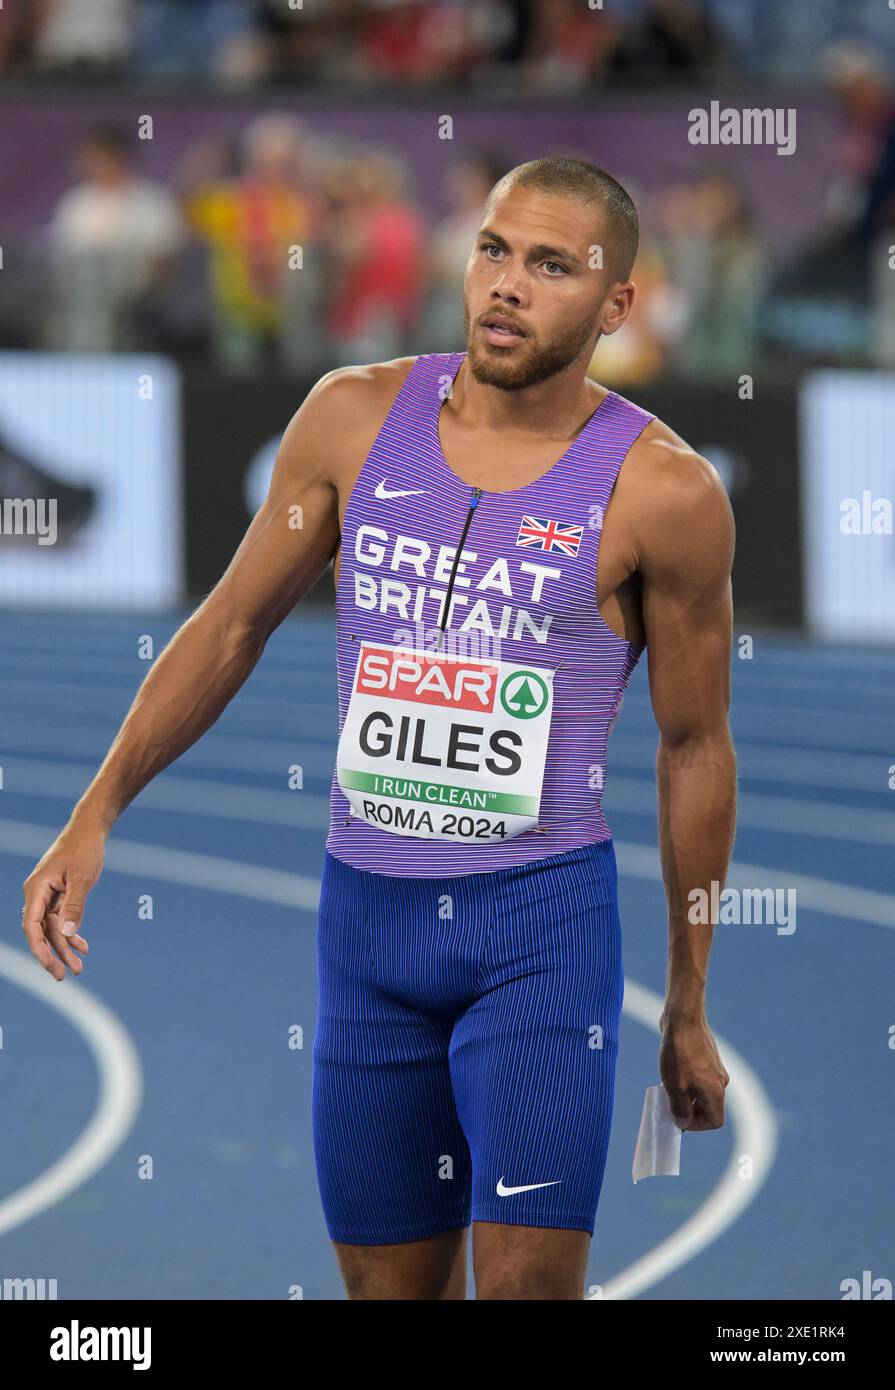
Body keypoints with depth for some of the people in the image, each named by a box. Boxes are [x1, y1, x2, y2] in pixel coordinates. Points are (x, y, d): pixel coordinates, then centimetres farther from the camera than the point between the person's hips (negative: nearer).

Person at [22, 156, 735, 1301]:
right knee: (390, 1288, 10)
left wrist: (688, 1009, 8)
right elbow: (233, 624, 11)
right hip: (368, 908, 4)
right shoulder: (358, 417, 2)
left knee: (530, 1287, -15)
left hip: (544, 918, -3)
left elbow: (694, 746, 3)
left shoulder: (662, 492, -7)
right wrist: (93, 819, 4)